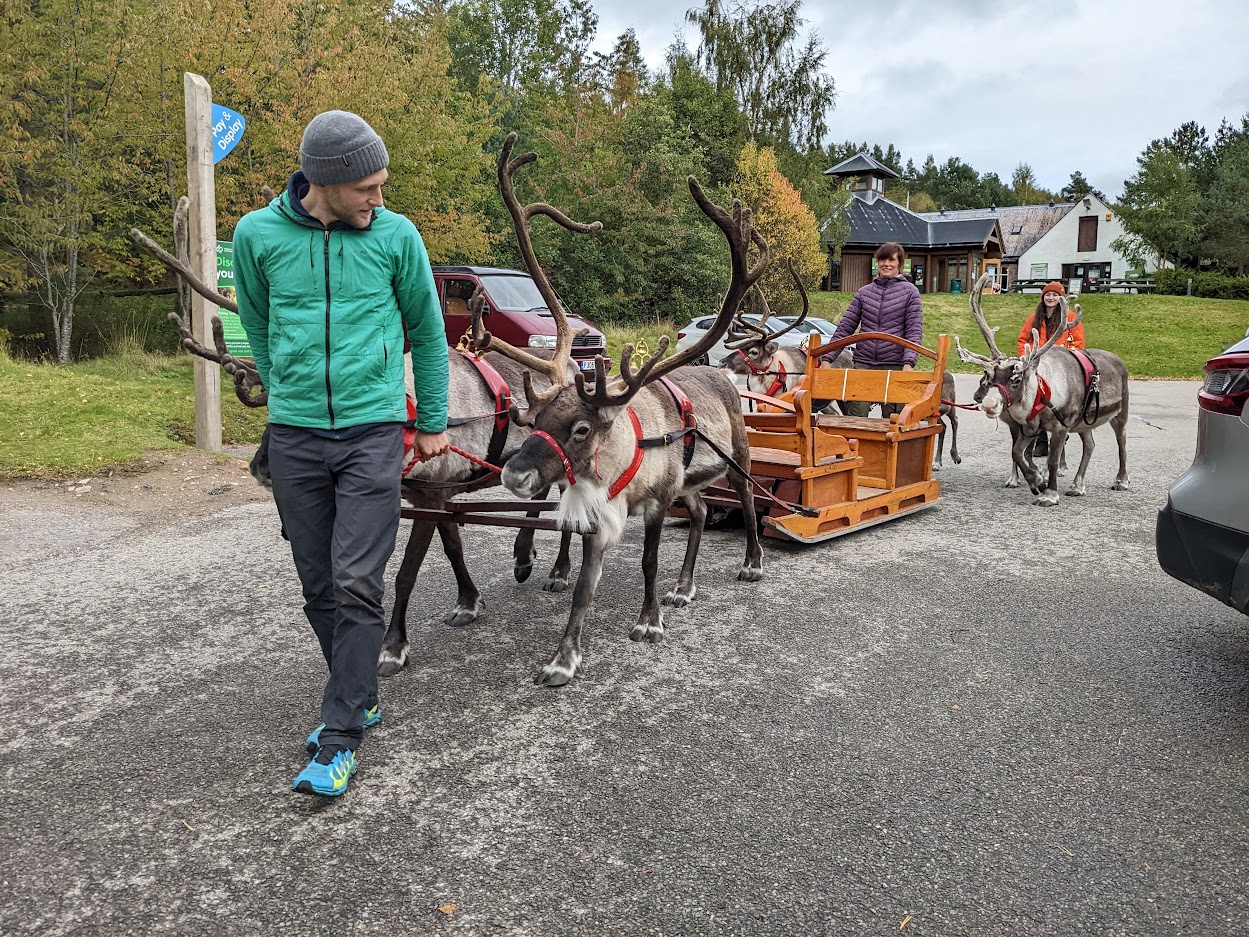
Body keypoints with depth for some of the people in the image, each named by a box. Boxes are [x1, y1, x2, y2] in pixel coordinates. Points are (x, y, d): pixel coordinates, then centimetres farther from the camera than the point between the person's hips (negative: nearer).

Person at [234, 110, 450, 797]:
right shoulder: (258, 235, 0)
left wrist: (434, 421, 12)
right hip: (294, 436, 3)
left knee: (357, 585, -7)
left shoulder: (396, 235, -2)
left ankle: (340, 739, 4)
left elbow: (427, 331, 8)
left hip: (374, 431, -2)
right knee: (318, 586, 10)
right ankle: (359, 698, 29)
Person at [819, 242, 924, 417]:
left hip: (895, 365, -2)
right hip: (863, 363, 2)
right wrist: (827, 358, 0)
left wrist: (909, 362, -16)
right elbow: (844, 328, 9)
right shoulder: (864, 292, 11)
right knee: (855, 417, -5)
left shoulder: (909, 291, 5)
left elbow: (914, 330, -2)